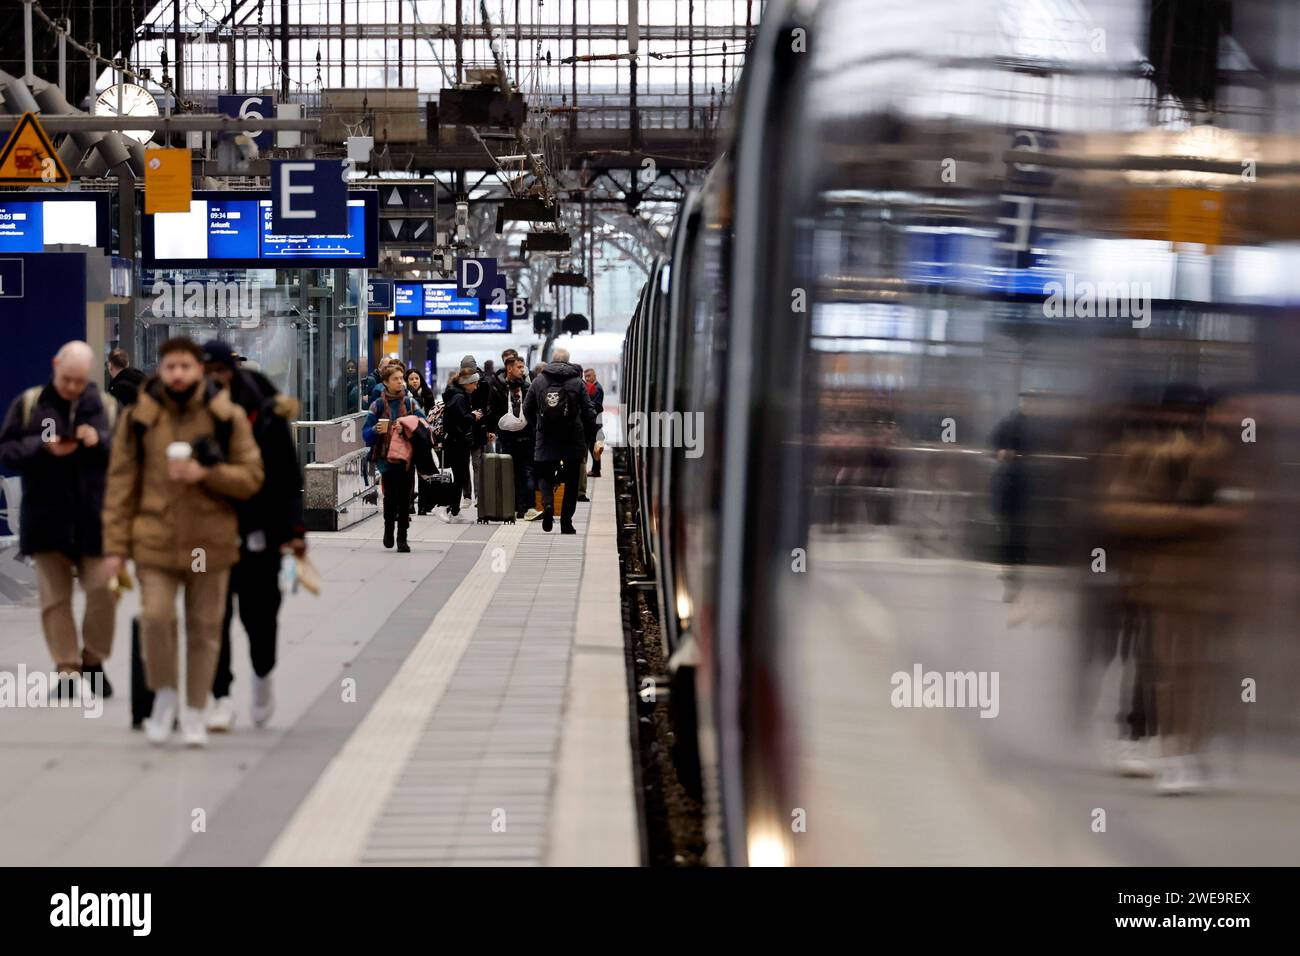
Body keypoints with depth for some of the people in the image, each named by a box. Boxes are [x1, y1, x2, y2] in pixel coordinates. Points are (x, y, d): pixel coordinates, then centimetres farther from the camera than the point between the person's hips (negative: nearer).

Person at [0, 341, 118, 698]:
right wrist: (43, 447, -14)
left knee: (102, 589, -7)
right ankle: (67, 669, 9)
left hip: (95, 518, 0)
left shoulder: (107, 407, 6)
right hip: (46, 518, 0)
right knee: (54, 597, 2)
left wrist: (101, 441, -15)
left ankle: (94, 659, 13)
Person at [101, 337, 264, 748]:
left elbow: (252, 477, 1)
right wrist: (116, 545, -2)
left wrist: (206, 473, -16)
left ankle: (194, 713, 20)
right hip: (155, 540, 0)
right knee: (156, 617, -14)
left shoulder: (228, 418, 2)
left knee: (205, 628, 5)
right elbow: (120, 484, 3)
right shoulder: (139, 418, 3)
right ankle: (164, 696, 10)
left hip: (209, 542, 0)